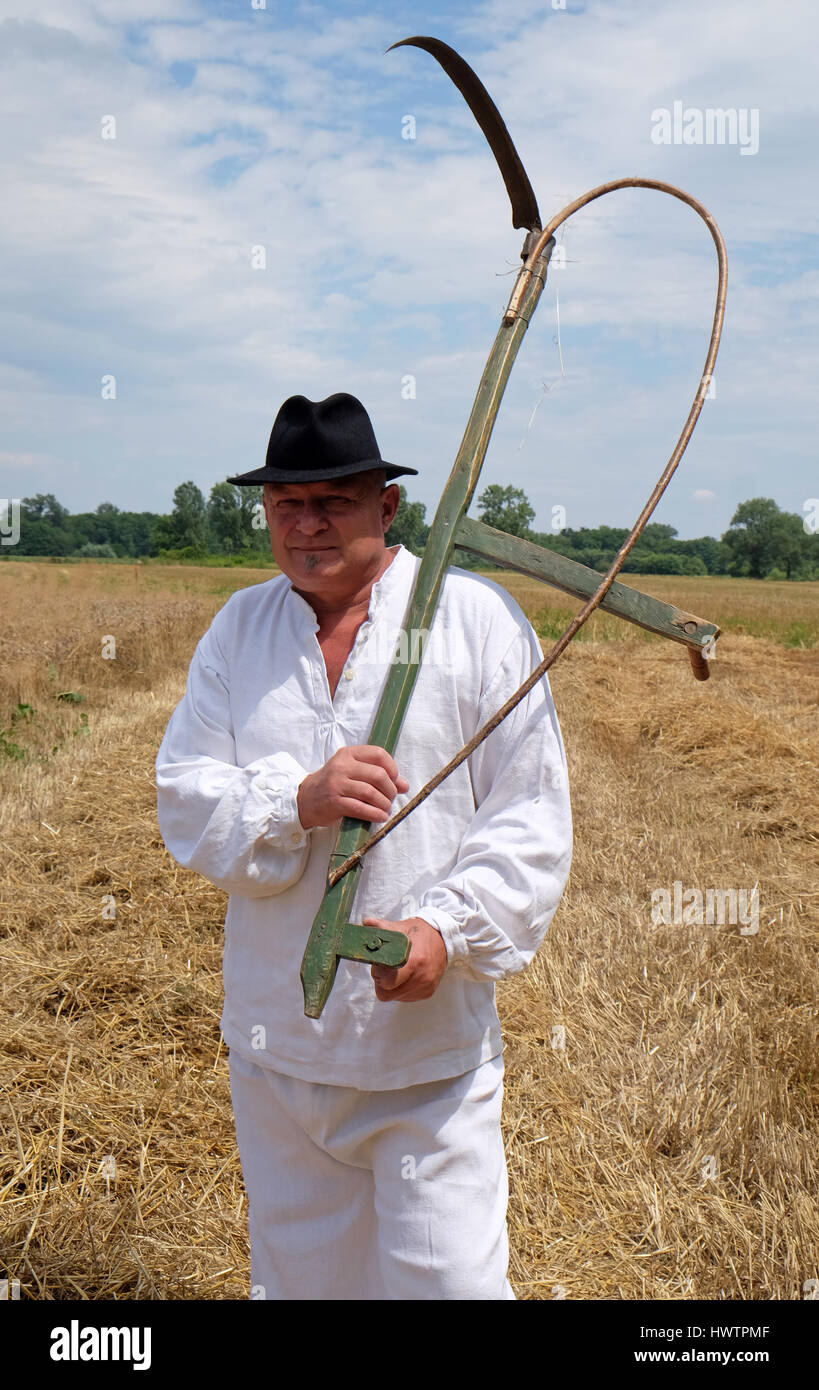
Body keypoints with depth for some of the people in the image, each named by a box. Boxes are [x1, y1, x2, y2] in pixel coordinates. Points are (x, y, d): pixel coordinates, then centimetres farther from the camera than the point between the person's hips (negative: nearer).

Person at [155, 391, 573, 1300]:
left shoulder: (478, 619, -5)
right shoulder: (239, 628, 5)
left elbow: (532, 815, -7)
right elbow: (183, 798, 0)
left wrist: (449, 927, -21)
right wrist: (298, 801, -19)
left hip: (430, 1049, -3)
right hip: (275, 1042, 4)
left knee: (444, 1276, 3)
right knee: (296, 1270, 20)